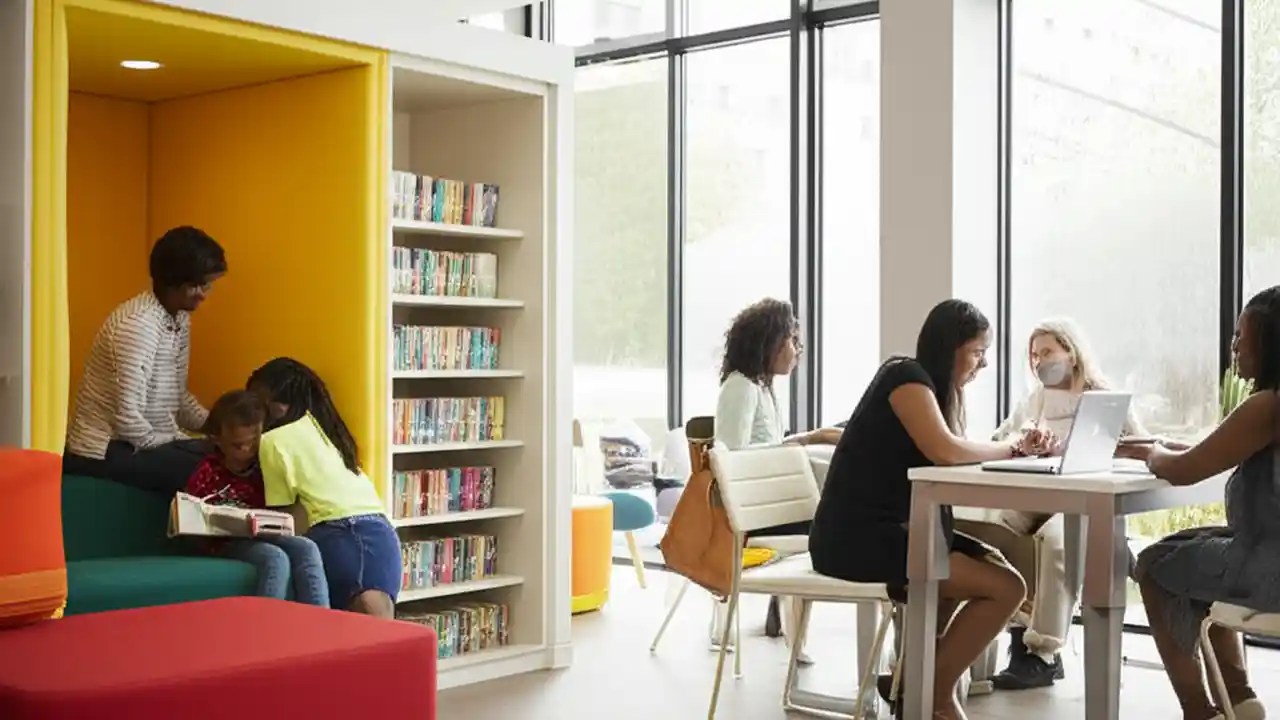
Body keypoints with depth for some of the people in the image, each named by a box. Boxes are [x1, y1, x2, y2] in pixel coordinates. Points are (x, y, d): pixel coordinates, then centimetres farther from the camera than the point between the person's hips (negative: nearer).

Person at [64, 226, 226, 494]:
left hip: (142, 441, 9)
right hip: (105, 450, -9)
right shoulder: (139, 324, -22)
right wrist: (175, 442, -14)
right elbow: (127, 419, -26)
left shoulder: (180, 318, 6)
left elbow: (178, 396, 13)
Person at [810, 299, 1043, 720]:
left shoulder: (930, 386, 19)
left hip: (888, 530, 10)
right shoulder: (906, 376, -9)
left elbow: (955, 459, 12)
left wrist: (1016, 449, -2)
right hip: (855, 538, -10)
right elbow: (945, 452, -23)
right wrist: (1014, 448, -8)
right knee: (1006, 588, -13)